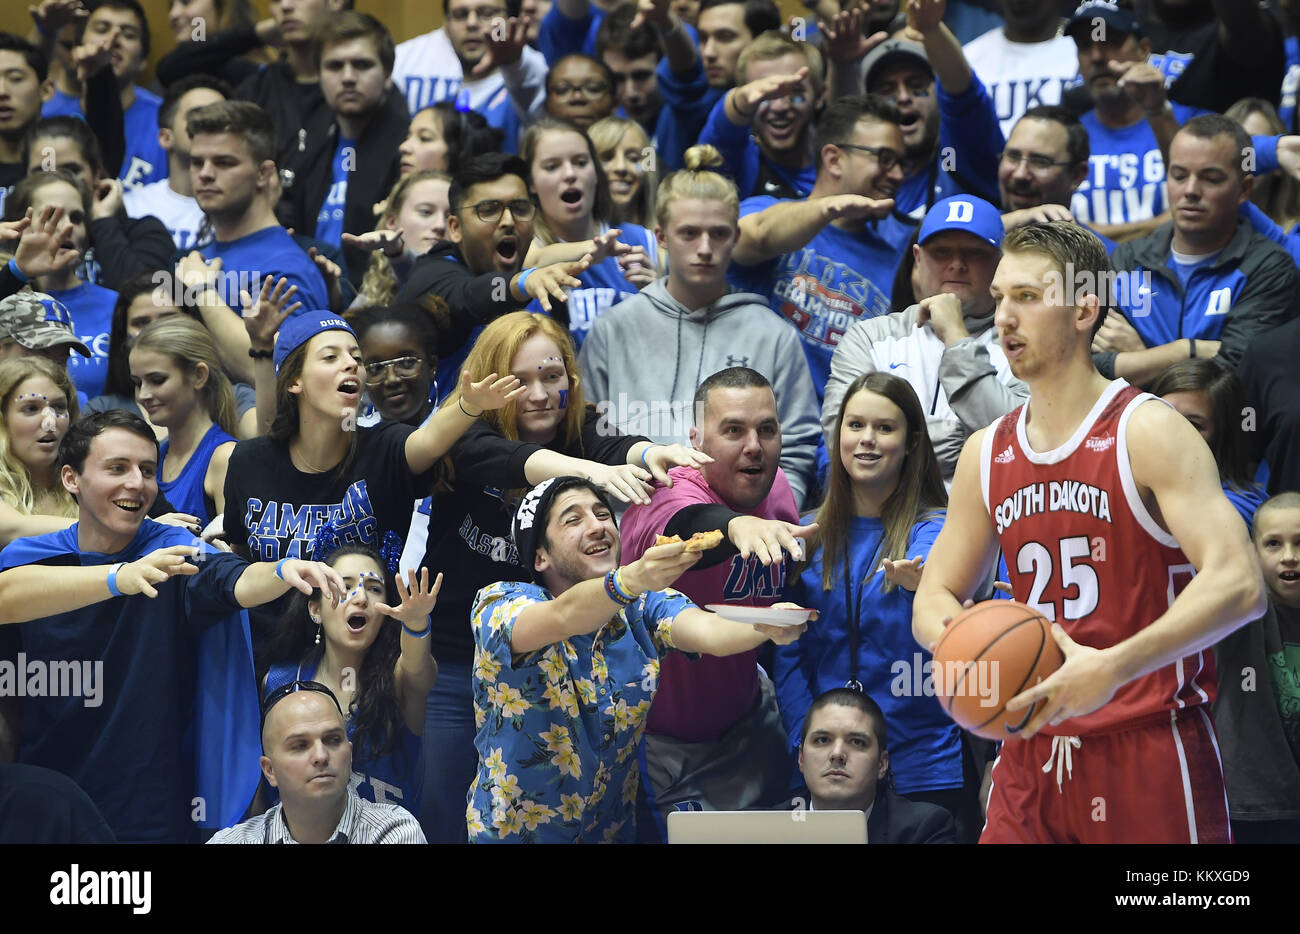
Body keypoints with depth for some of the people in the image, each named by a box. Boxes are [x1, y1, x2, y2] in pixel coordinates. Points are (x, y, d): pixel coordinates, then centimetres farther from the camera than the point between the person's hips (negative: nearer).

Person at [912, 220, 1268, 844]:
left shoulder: (1150, 434, -9)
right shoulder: (986, 453, 11)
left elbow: (1238, 585, -20)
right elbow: (933, 599, 17)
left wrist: (1111, 667, -31)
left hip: (1149, 751, -5)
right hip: (1032, 754, 5)